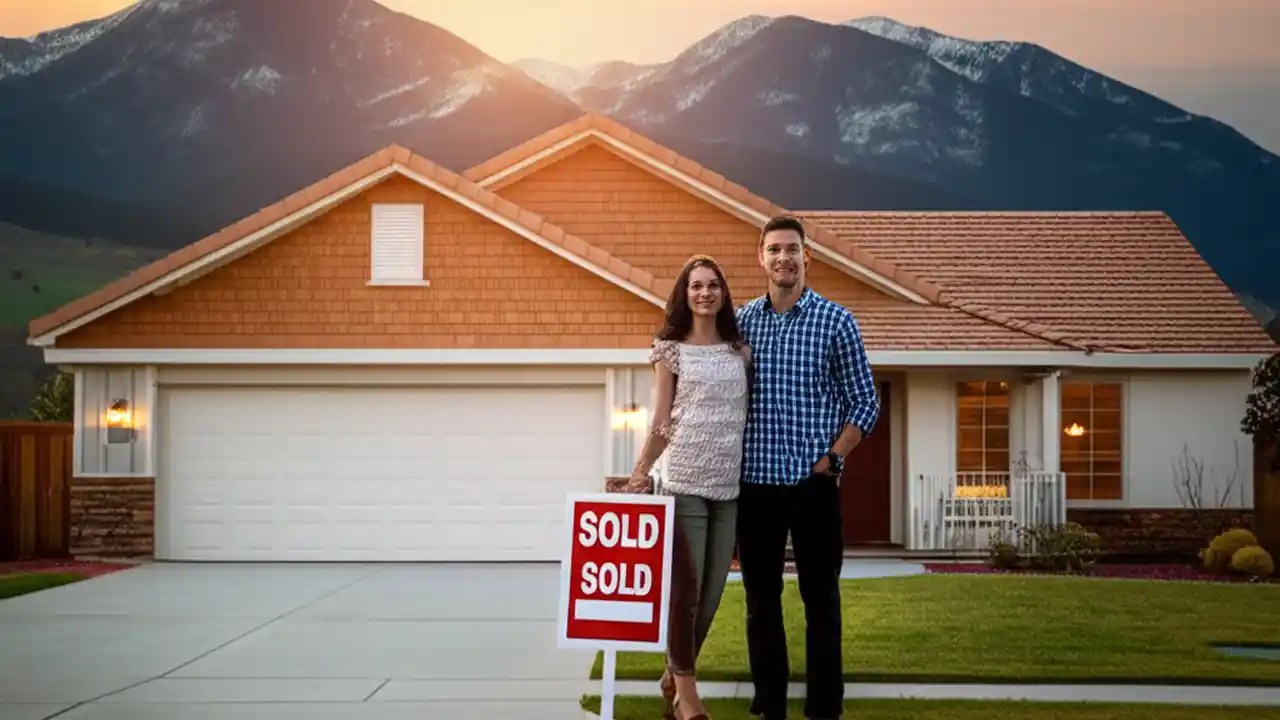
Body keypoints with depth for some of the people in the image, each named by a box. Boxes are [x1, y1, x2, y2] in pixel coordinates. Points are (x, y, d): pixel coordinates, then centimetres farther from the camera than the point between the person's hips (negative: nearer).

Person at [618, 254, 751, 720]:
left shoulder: (740, 352, 12)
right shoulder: (671, 349, 3)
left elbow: (746, 417, 13)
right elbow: (663, 421, 4)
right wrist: (640, 472, -2)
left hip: (729, 484, 4)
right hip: (683, 479, -4)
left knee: (711, 591, 6)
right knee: (684, 586, -4)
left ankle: (674, 677, 22)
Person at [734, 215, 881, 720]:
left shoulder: (835, 320, -2)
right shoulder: (743, 320, 6)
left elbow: (865, 404, 0)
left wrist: (831, 460, -8)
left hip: (813, 484, -3)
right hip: (755, 483, 3)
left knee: (820, 599, 3)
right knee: (761, 598, 9)